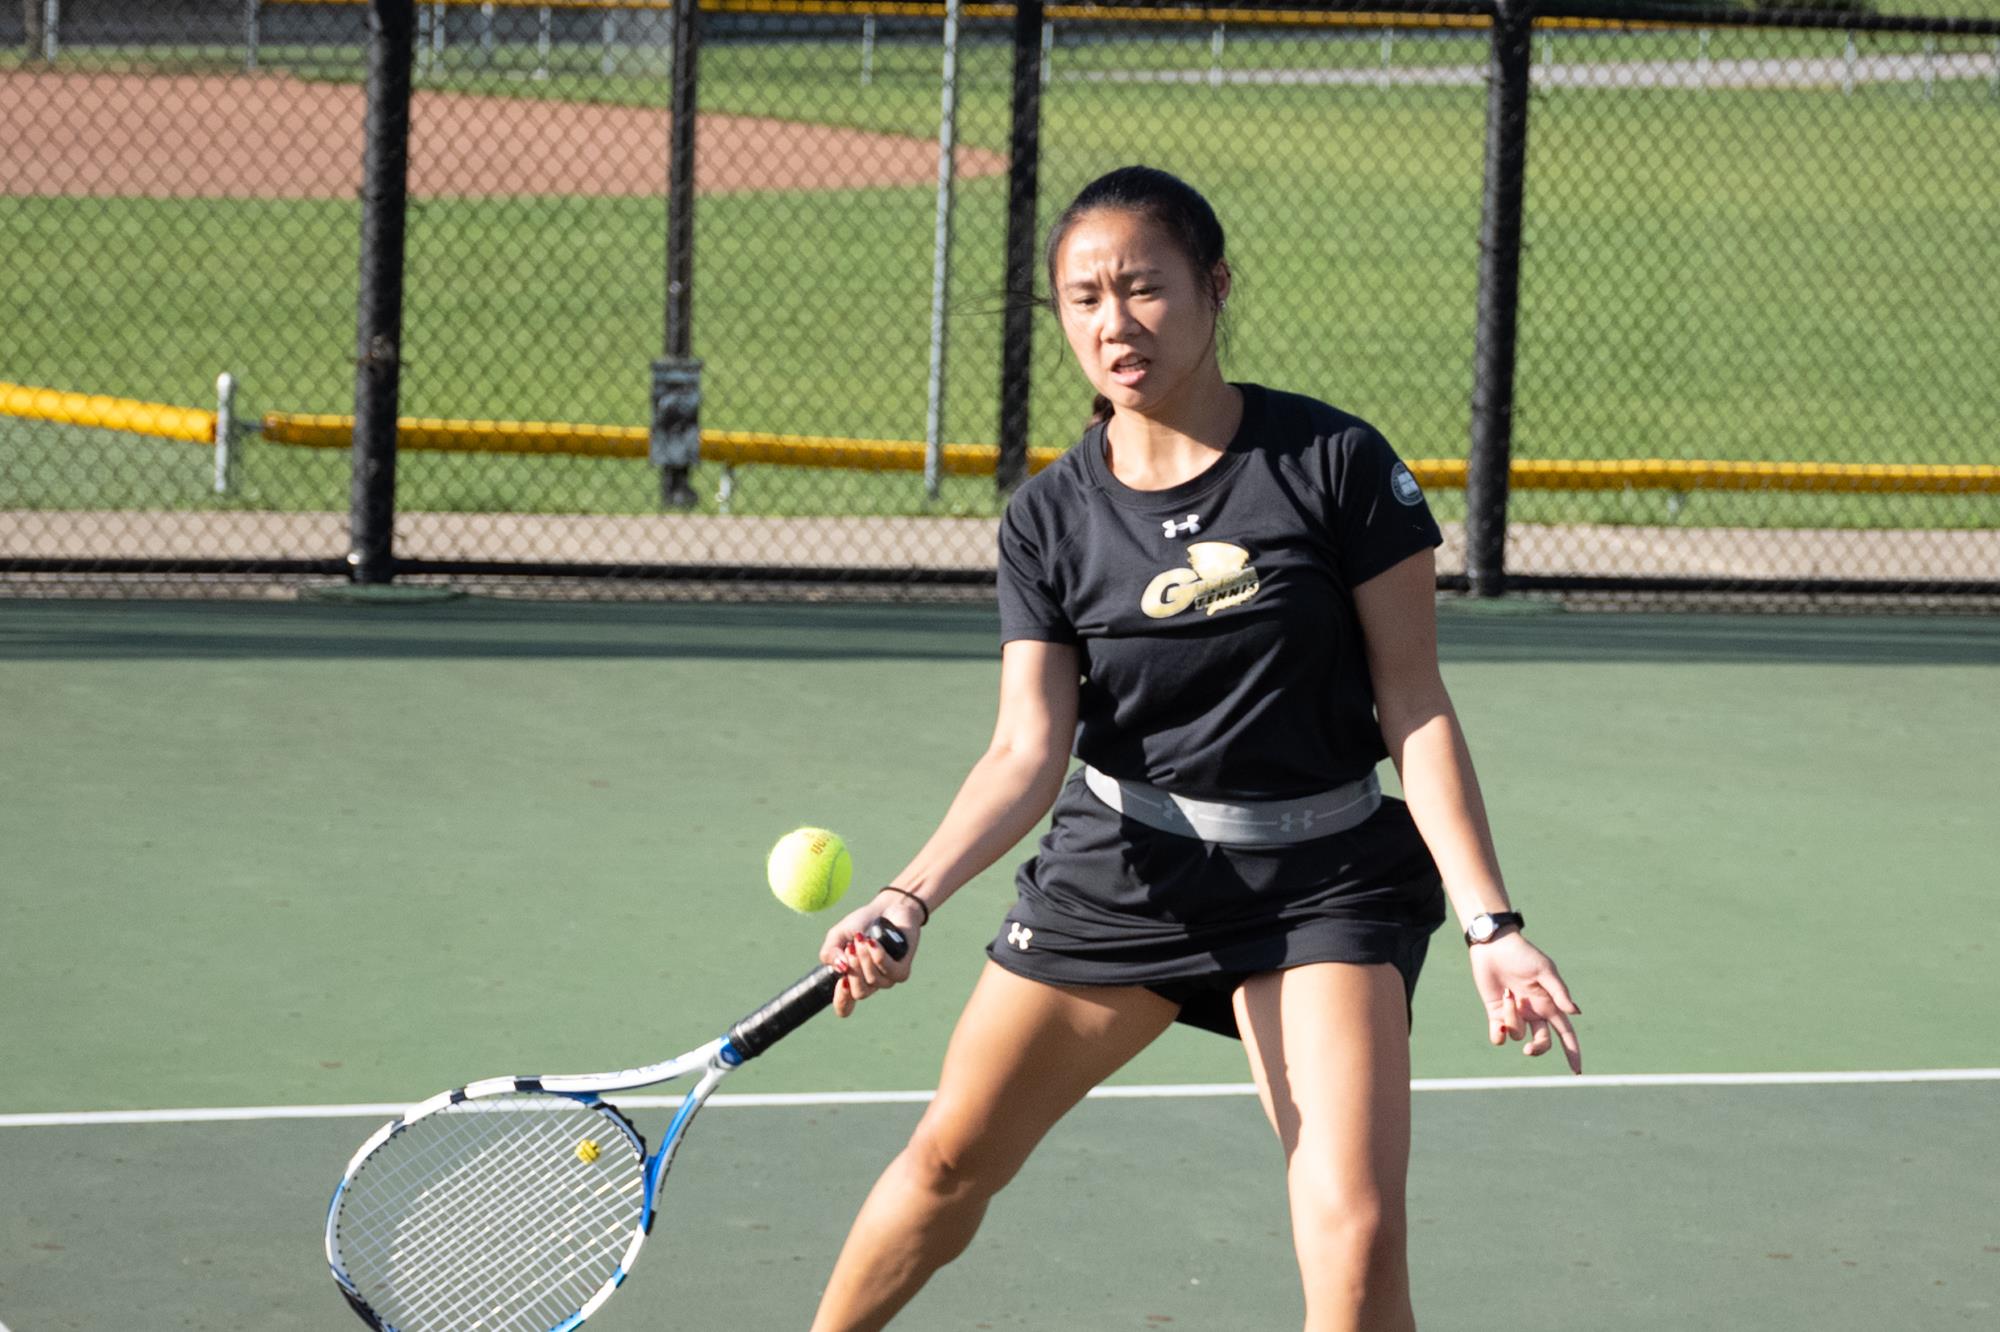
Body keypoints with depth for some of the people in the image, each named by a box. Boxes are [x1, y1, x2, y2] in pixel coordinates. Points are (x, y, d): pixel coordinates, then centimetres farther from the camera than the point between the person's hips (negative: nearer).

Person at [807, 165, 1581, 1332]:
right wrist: (912, 896, -27)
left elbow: (1415, 708, -10)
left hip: (1321, 882, -3)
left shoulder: (1335, 466, -13)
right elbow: (1029, 751, -10)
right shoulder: (1052, 520, -4)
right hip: (1117, 871, 3)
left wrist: (1491, 924, -15)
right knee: (950, 1161, 10)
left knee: (1357, 1233, -18)